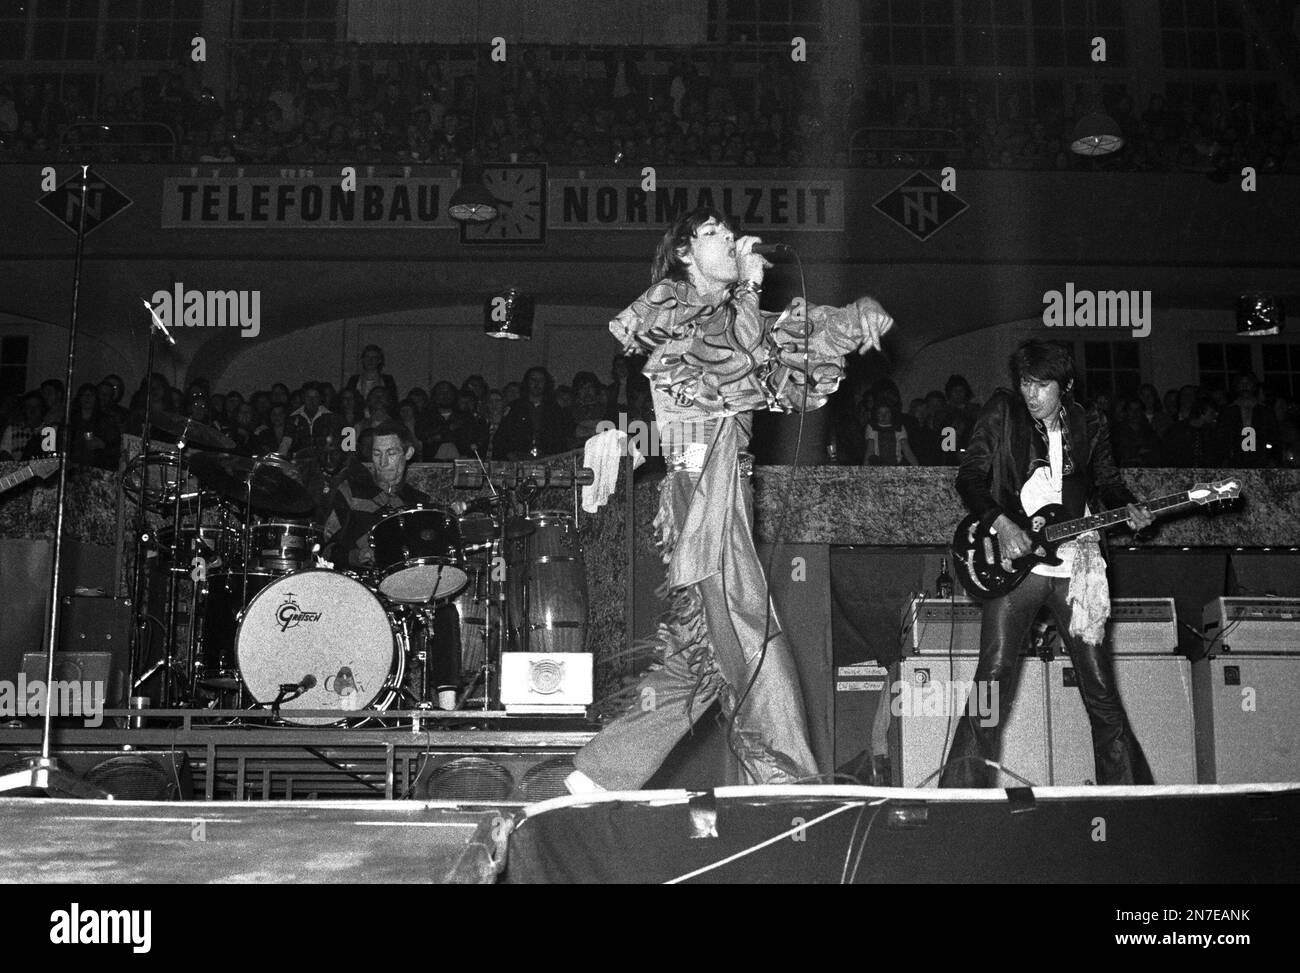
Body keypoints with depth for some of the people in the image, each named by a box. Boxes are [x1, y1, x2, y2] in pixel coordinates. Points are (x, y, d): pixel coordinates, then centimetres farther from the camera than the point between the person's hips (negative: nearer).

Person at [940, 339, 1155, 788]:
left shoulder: (1088, 425, 9)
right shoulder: (1001, 413, 2)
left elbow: (1106, 480, 21)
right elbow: (969, 477, -2)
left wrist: (1128, 507, 0)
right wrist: (1001, 522, -16)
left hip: (1075, 567, 2)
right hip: (1015, 561, -2)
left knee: (1100, 687, 5)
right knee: (993, 680, -9)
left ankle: (1127, 789, 18)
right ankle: (961, 791, -2)